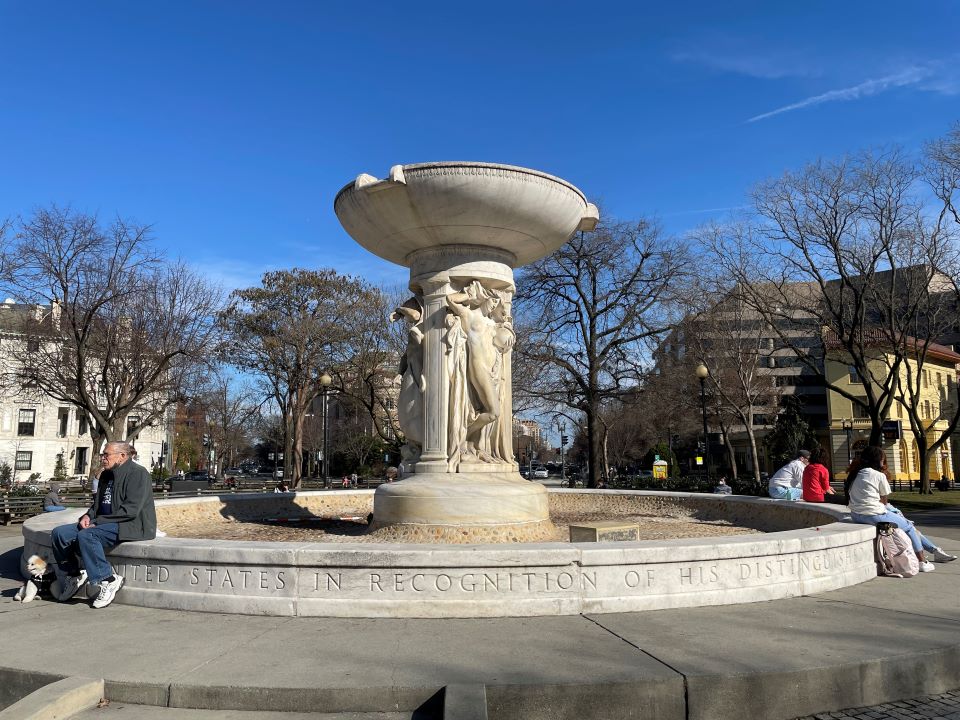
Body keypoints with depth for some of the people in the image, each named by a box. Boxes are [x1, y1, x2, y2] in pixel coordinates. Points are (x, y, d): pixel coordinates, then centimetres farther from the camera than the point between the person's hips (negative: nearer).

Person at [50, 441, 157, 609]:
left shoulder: (138, 473, -11)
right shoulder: (106, 475, 19)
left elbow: (131, 510, -20)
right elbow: (97, 504, 26)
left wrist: (98, 521, -18)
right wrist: (87, 516, 2)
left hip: (131, 526, -10)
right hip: (106, 525, 10)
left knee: (86, 536, -31)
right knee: (59, 533, -2)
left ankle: (108, 580, -20)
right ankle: (72, 576, 8)